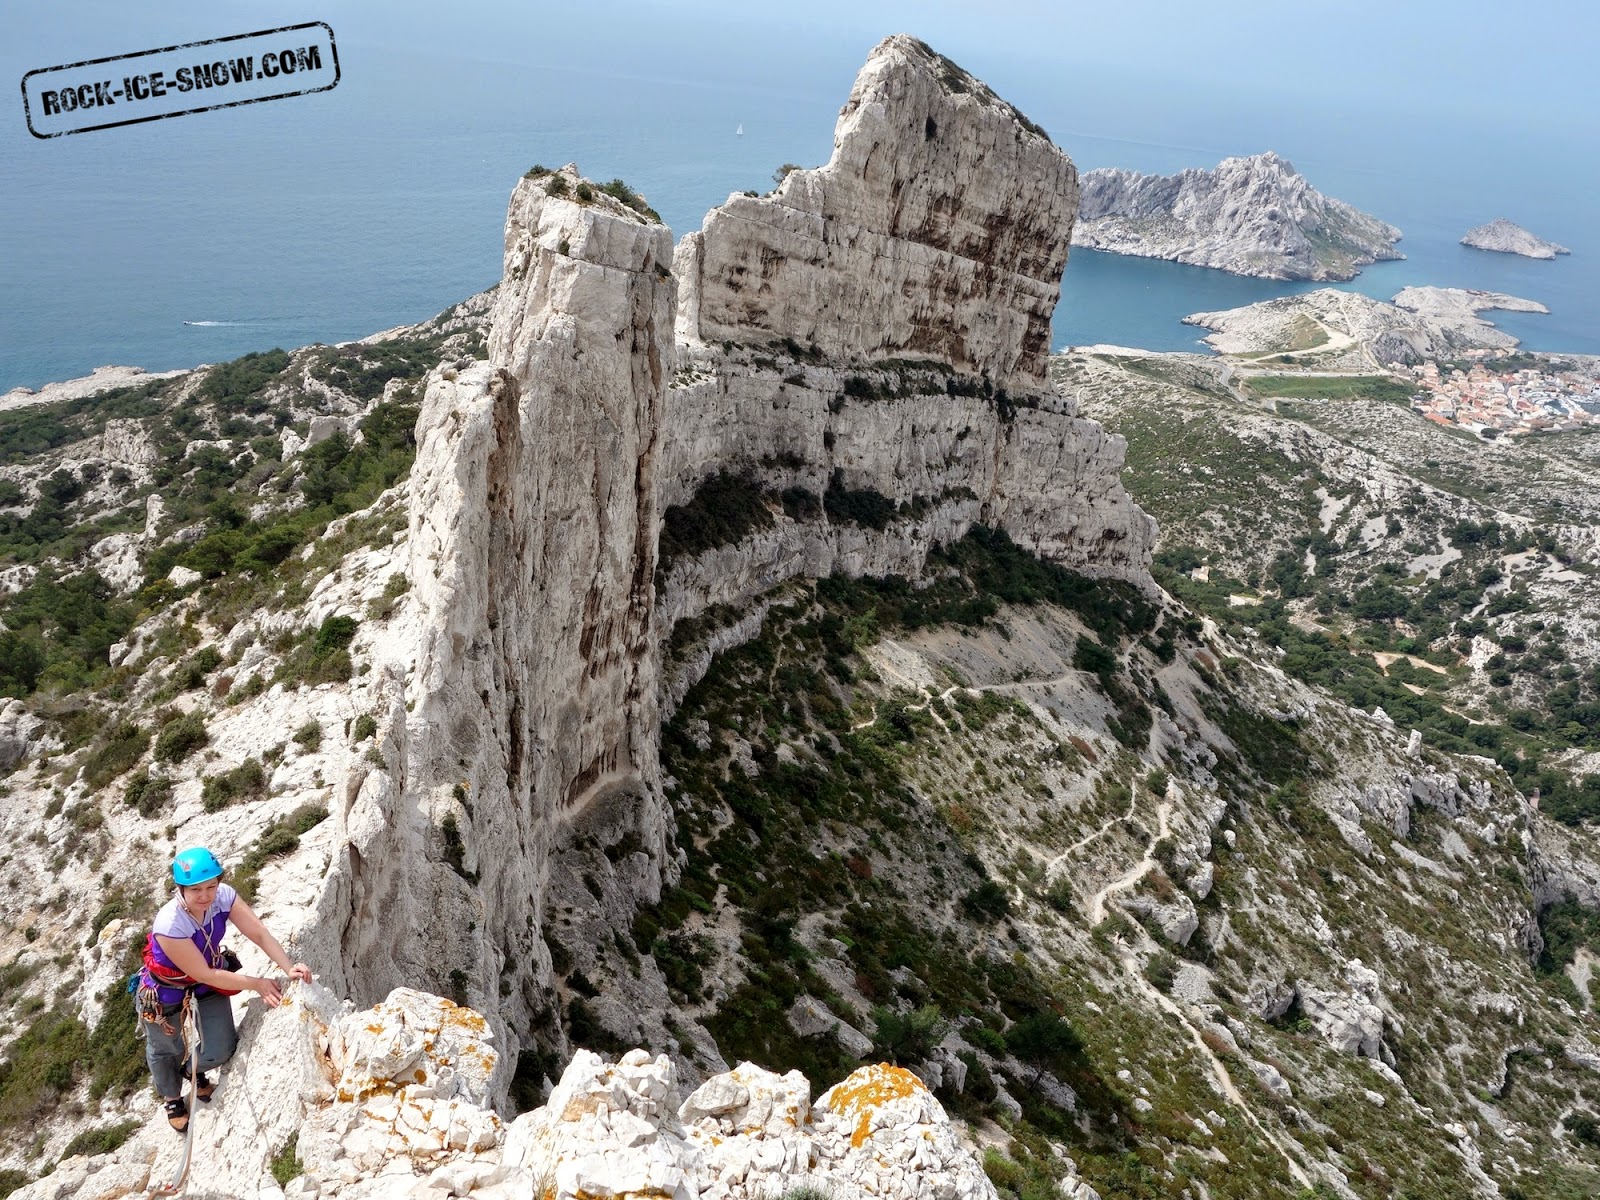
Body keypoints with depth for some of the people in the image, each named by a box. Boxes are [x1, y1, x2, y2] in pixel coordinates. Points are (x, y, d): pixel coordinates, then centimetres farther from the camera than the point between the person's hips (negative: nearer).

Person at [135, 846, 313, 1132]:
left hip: (209, 976, 4)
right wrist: (257, 984, -28)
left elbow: (260, 934, -26)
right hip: (166, 991, -4)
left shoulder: (224, 896, -27)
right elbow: (204, 974, -31)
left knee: (221, 1050, 4)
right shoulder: (169, 925, -40)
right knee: (165, 1050, 20)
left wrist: (289, 967, -40)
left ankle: (195, 1071, 42)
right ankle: (172, 1099, 52)